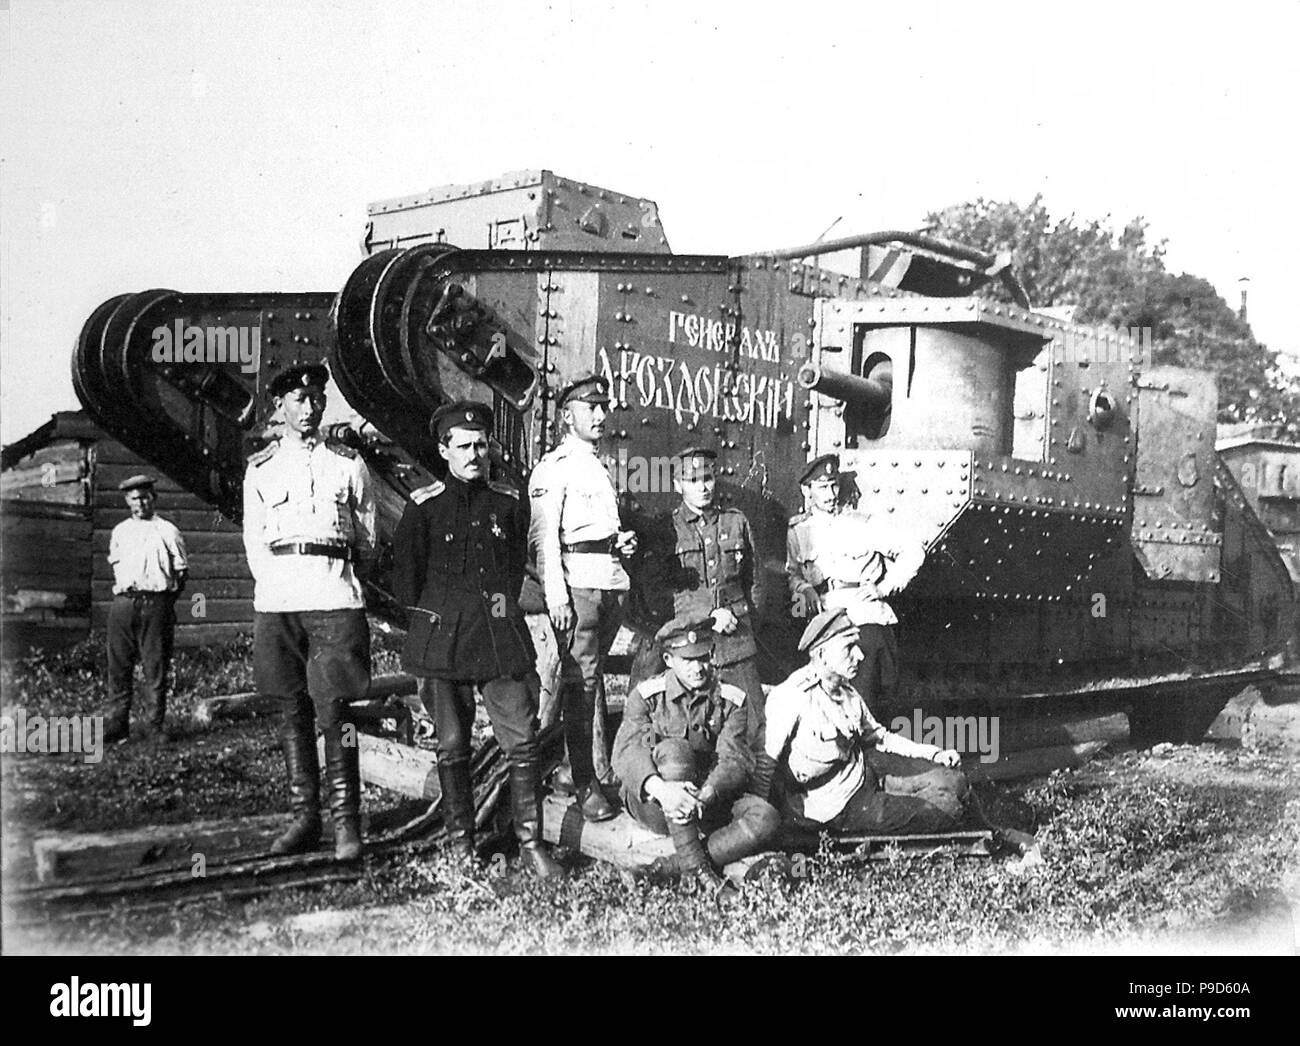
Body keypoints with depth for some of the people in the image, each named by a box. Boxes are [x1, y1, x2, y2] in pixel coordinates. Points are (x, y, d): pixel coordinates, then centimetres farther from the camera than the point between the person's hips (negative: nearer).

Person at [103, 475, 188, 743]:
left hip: (156, 602, -3)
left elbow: (182, 571, 5)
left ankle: (156, 726, 2)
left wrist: (167, 601, 0)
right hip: (123, 602, 3)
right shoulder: (119, 532, 15)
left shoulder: (167, 531, 4)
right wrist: (121, 591, 12)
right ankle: (116, 724, 7)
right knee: (119, 666, 2)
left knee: (156, 668, -2)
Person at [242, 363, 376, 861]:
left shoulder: (347, 463, 10)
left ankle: (346, 821, -4)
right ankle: (304, 816, 12)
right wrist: (275, 584, 1)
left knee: (334, 709, -8)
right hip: (277, 600, 2)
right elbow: (254, 540, 12)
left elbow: (367, 538, 13)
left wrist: (343, 581, 8)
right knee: (293, 710, 5)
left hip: (334, 598, -2)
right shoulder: (260, 468, 13)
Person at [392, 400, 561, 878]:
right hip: (443, 637, -1)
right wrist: (430, 616, 4)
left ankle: (531, 842, 4)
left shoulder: (510, 503, 9)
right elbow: (406, 574, 8)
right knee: (452, 745, 5)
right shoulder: (423, 507, 2)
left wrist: (504, 602, 12)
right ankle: (461, 844, 17)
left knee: (522, 739, -4)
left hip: (501, 636, 1)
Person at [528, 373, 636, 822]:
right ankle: (586, 784, -6)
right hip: (576, 580, -8)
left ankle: (603, 766, 15)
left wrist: (622, 542, 10)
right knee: (581, 678, -7)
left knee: (594, 673, 10)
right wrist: (556, 595, -18)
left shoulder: (598, 467, 23)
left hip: (612, 580, 8)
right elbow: (545, 536, -10)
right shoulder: (555, 466, -3)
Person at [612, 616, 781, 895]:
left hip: (710, 800, 2)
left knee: (765, 820, -25)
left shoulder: (731, 700, 2)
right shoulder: (646, 696, -2)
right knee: (674, 749, -33)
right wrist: (660, 788, -38)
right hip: (653, 802, -2)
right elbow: (626, 752, -17)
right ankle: (693, 864, -35)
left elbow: (735, 760, -11)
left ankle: (674, 867, -23)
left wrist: (705, 796, -33)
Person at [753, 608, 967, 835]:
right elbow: (765, 763, -26)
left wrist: (935, 754, 6)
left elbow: (878, 737, 14)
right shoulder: (791, 696, -27)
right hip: (837, 806, -8)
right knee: (946, 810, -8)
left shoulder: (847, 694, 0)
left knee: (952, 780, 7)